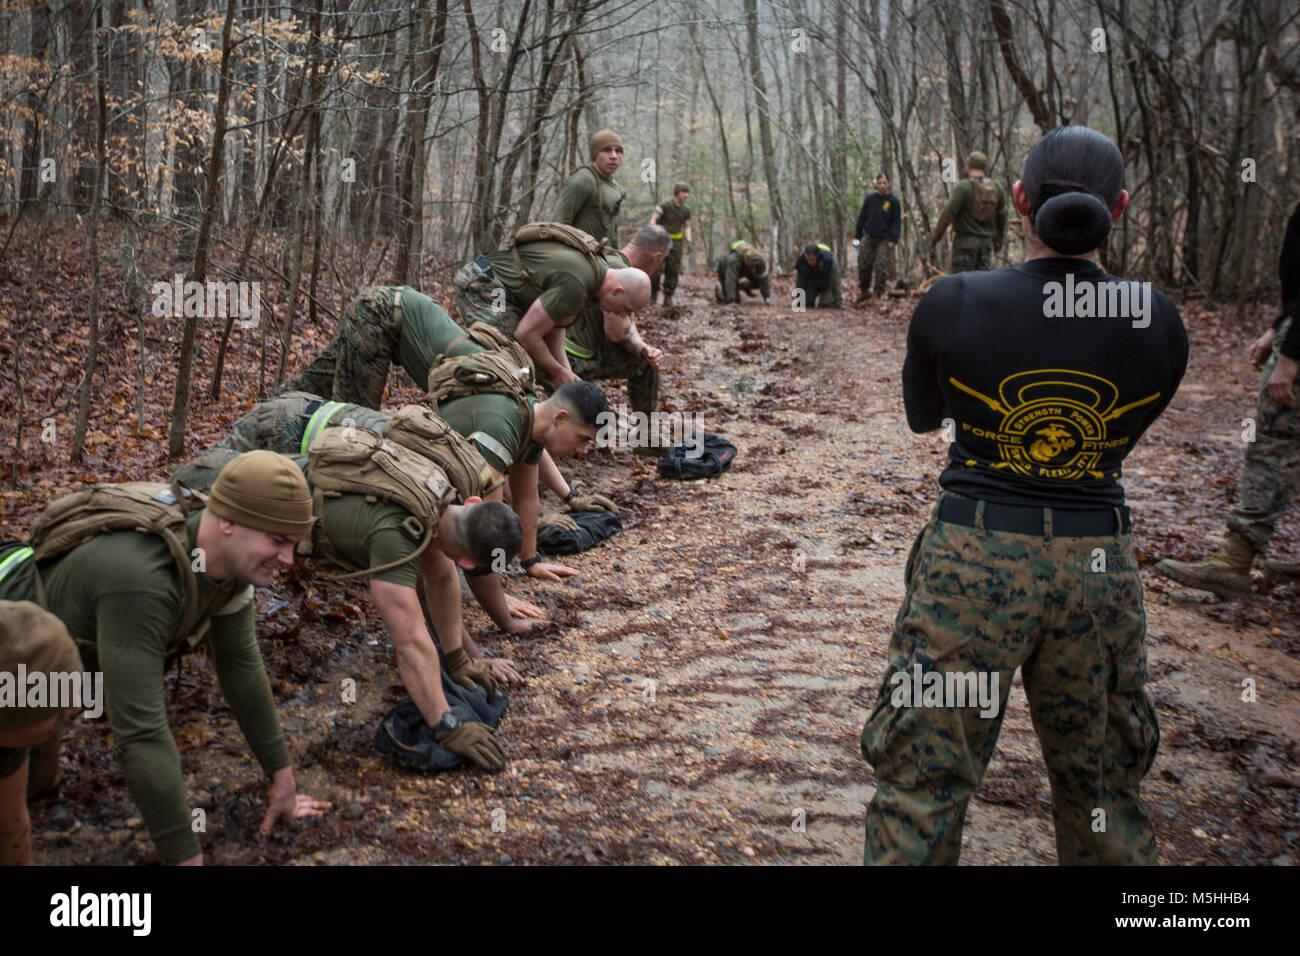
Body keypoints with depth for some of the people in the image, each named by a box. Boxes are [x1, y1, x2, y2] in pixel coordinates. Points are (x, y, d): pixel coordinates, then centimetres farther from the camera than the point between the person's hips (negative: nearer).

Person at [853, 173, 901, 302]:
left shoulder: (893, 201, -3)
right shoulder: (870, 199, 5)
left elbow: (897, 221, -3)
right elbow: (862, 218, 11)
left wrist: (894, 239, -12)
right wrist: (857, 236, 8)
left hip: (885, 240, -3)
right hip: (869, 238, 3)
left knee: (881, 266, -10)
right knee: (864, 266, 3)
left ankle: (879, 292, -1)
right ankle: (864, 291, 18)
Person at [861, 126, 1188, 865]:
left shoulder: (952, 305, -11)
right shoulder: (1158, 322, -5)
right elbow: (1127, 438, 11)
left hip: (973, 559, -2)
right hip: (1100, 562, 3)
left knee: (924, 779, 10)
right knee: (1104, 784, 22)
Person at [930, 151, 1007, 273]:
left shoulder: (963, 187, -11)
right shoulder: (996, 188, 7)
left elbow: (947, 214, -15)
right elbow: (1002, 217, 16)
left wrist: (933, 241, -9)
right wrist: (999, 240, 30)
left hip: (966, 241, -5)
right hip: (987, 242, 5)